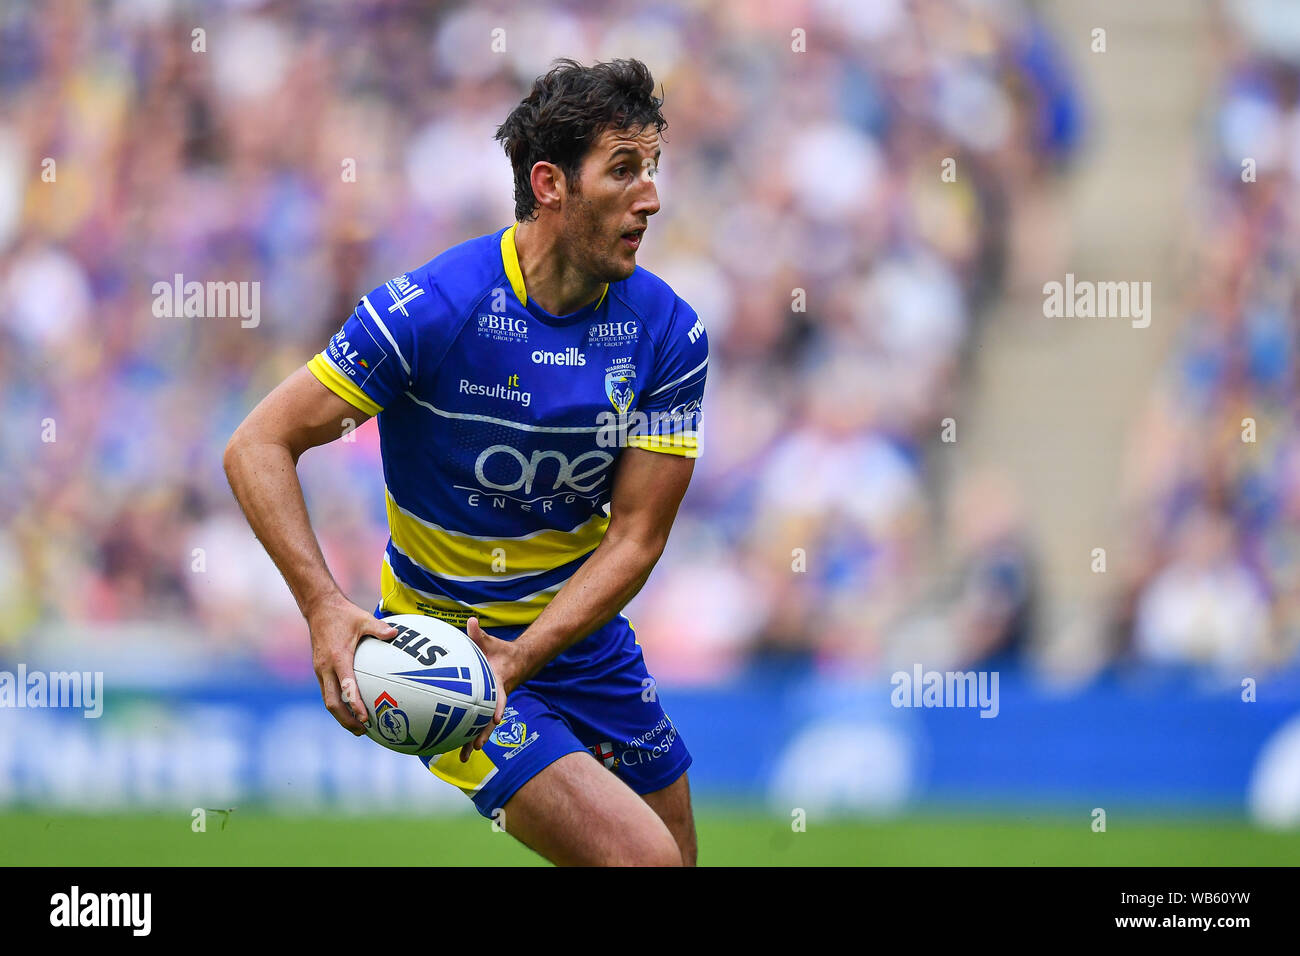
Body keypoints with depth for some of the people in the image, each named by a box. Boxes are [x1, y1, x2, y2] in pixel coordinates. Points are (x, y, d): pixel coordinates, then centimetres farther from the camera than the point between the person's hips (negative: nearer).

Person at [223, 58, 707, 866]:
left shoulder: (668, 332, -7)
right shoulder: (429, 310, -20)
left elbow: (635, 536, -8)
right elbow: (259, 447, -17)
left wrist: (519, 657, -23)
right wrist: (324, 607, -31)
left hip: (583, 642, 6)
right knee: (642, 858, -20)